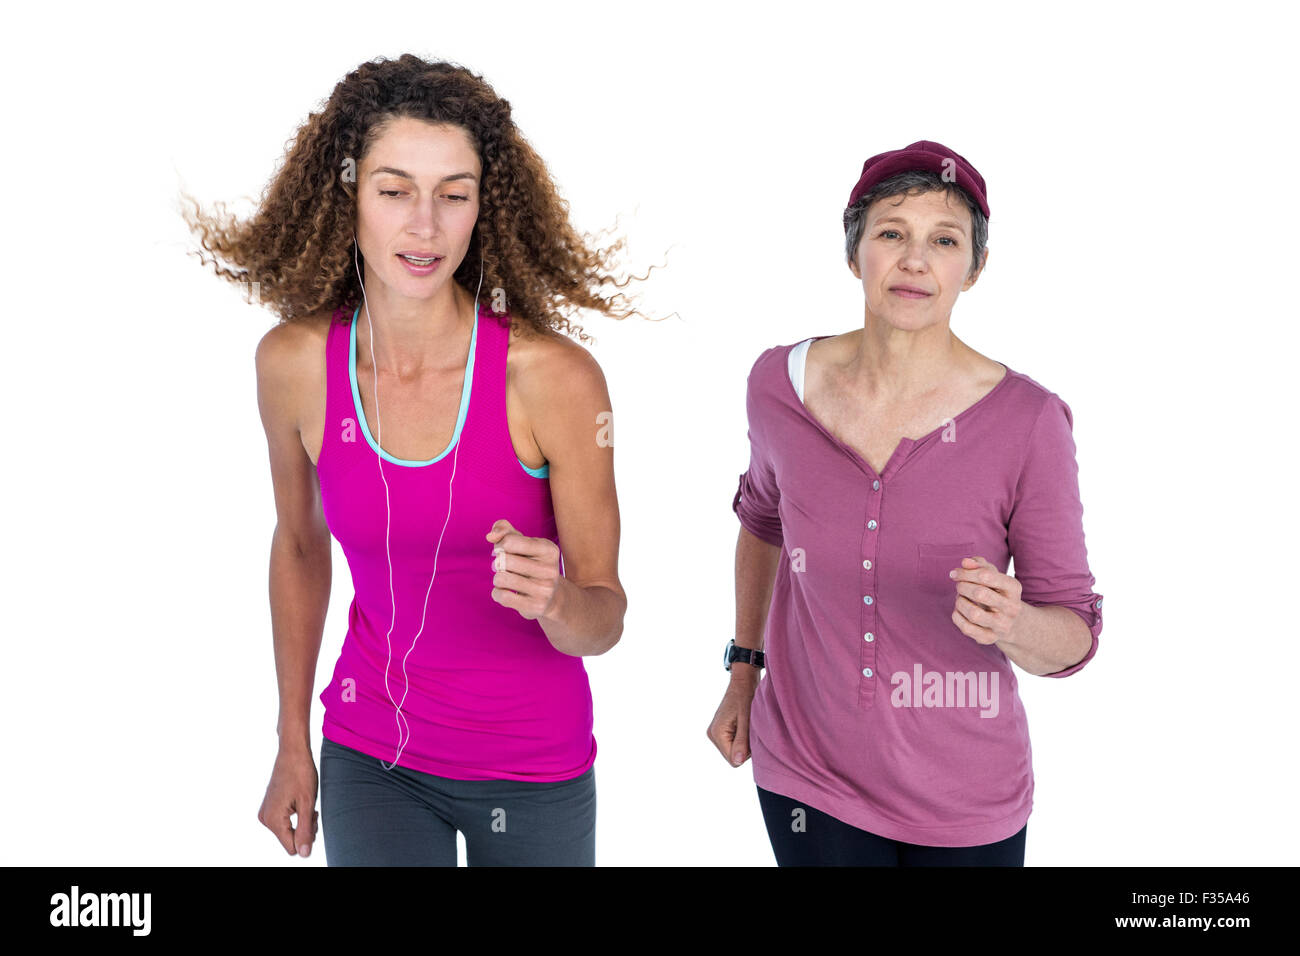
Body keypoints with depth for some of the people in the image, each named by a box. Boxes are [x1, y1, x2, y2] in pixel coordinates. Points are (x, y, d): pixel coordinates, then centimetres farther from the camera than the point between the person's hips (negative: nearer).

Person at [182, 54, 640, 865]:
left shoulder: (554, 375, -21)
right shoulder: (294, 363, -12)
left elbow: (605, 621, -13)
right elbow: (300, 544, 5)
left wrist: (556, 600, -36)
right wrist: (293, 746, 9)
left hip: (532, 766, -1)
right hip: (370, 755, 1)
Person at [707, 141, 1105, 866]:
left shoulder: (1028, 421, -17)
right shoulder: (781, 382, -9)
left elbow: (1074, 635, -10)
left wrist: (1011, 624, -31)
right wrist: (743, 670, 14)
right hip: (808, 772, 1)